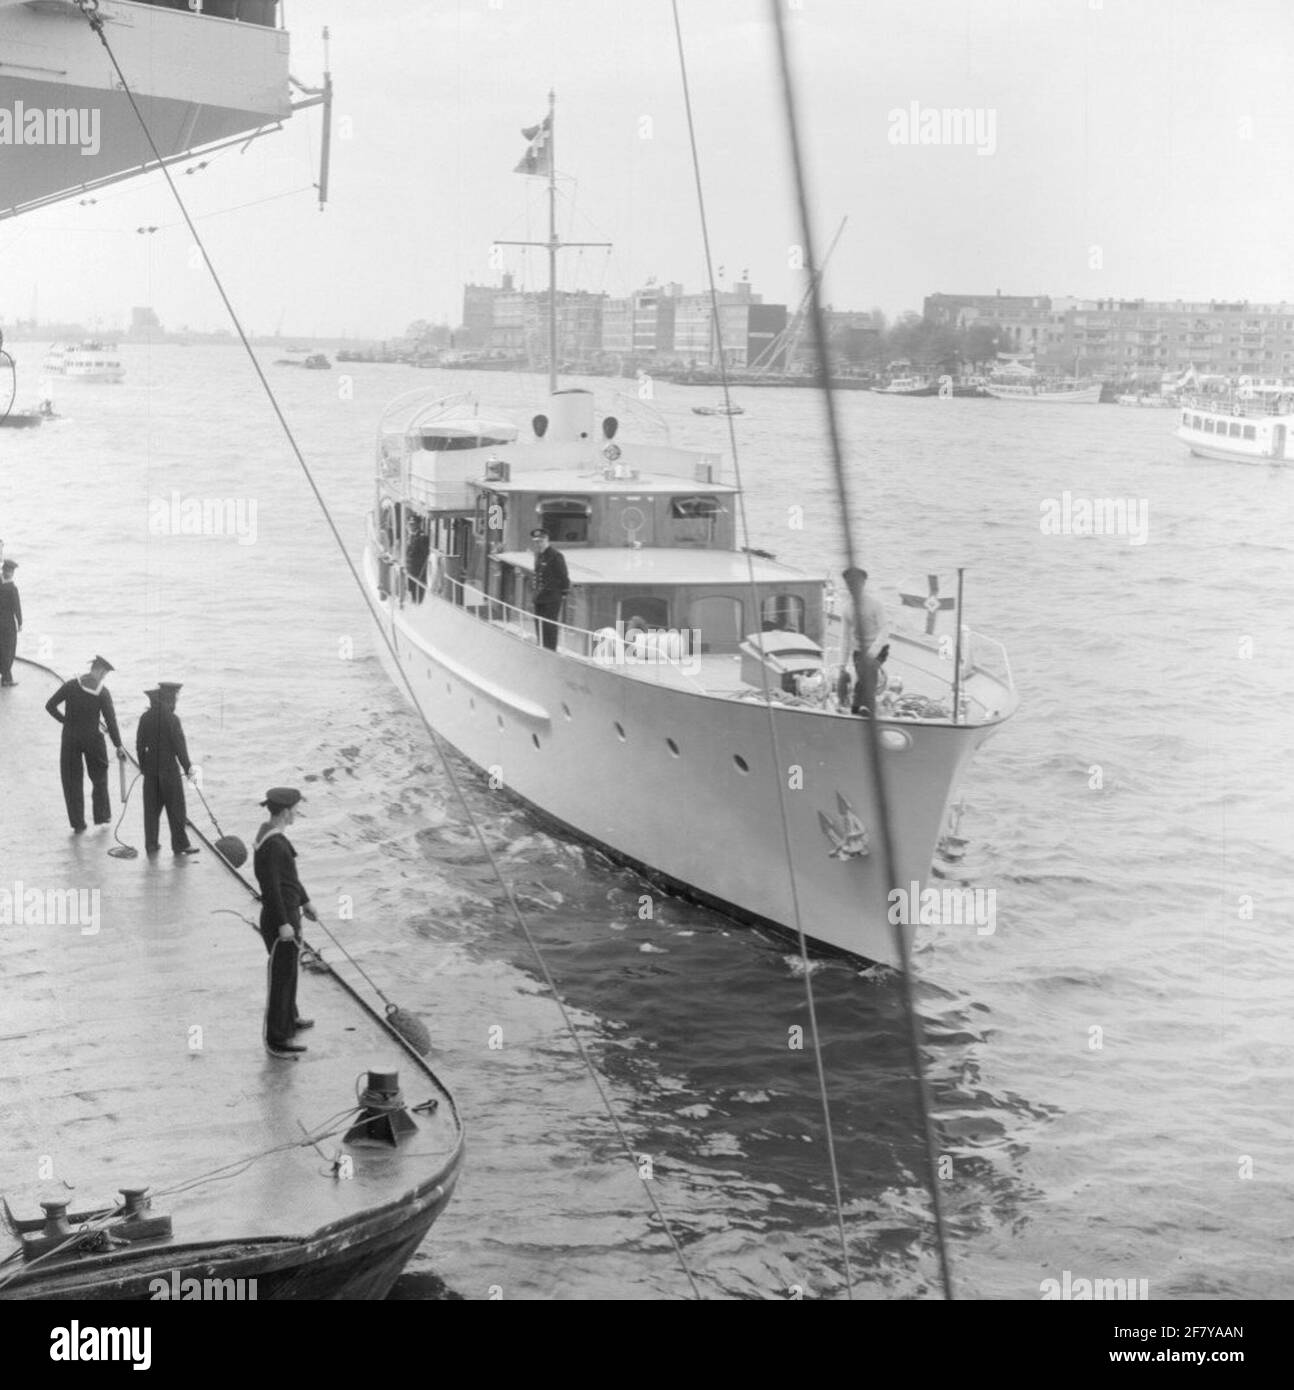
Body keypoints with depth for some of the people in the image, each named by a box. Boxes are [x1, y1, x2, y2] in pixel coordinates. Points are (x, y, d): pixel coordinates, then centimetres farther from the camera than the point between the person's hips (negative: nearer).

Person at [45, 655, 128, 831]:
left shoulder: (71, 685, -5)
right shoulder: (103, 693, -12)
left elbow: (50, 705, -4)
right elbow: (111, 720, -11)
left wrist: (65, 721, 9)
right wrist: (118, 746, -4)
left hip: (70, 738, 2)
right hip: (92, 738, -2)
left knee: (72, 781, 10)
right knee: (99, 778, 20)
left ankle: (78, 823, 12)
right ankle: (102, 816, 26)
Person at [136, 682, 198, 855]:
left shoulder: (145, 718, 0)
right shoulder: (172, 719, -15)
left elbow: (139, 743, 6)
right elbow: (179, 745, -13)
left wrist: (143, 766, 16)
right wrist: (187, 768, -4)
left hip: (150, 770, 5)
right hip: (169, 769, -5)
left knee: (151, 809, 12)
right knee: (176, 809, 5)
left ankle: (151, 844, 15)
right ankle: (180, 844, 10)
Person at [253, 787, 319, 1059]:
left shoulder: (272, 832, 7)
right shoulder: (272, 845, -25)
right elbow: (271, 887, -25)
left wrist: (305, 901, 24)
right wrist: (283, 924, -23)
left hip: (289, 913, 11)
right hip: (280, 920, -11)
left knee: (290, 967, 28)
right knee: (280, 977, 1)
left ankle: (289, 1018, 48)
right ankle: (277, 1041, 11)